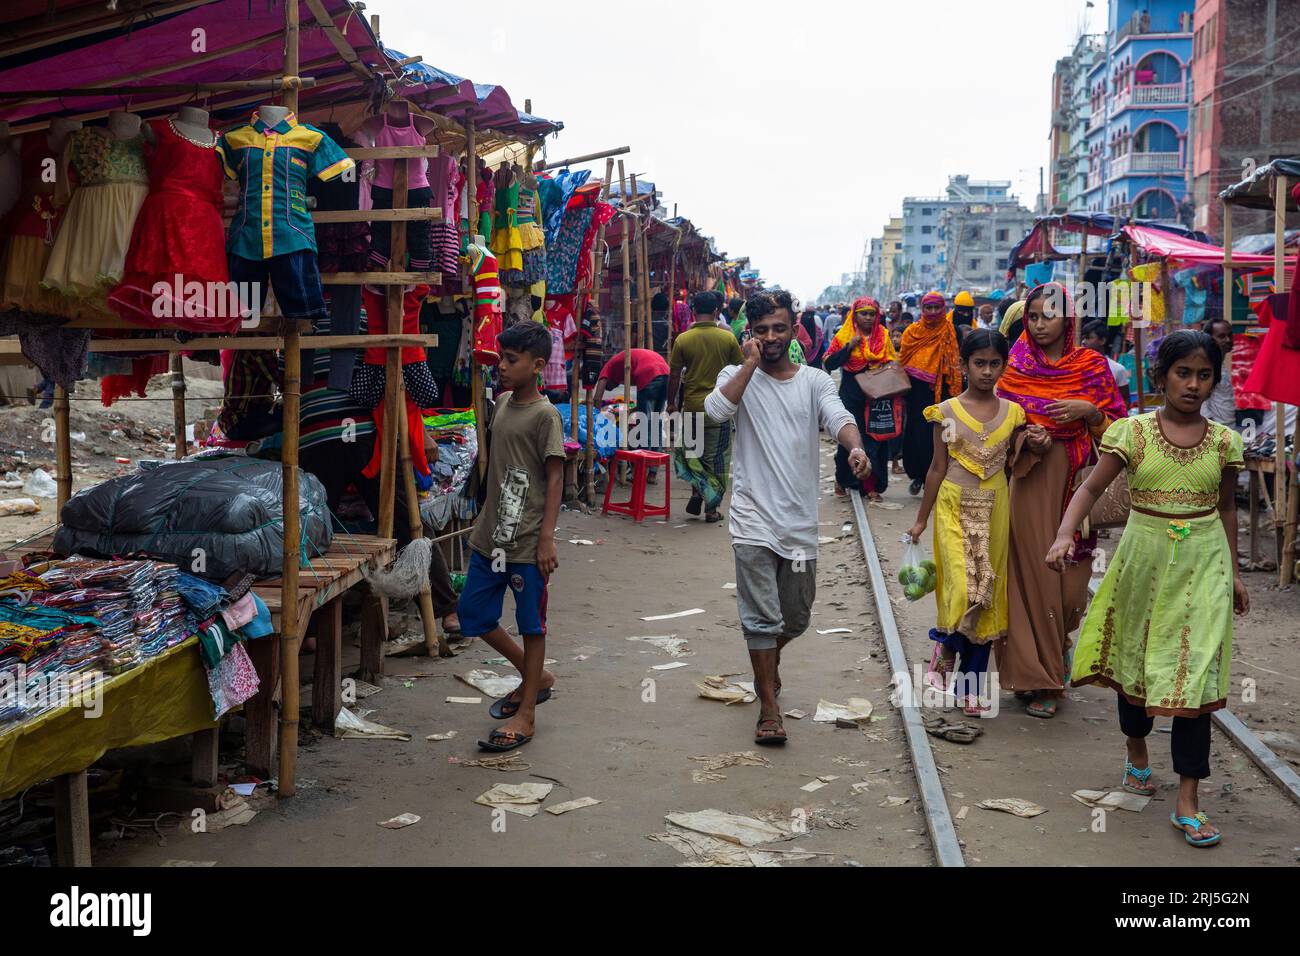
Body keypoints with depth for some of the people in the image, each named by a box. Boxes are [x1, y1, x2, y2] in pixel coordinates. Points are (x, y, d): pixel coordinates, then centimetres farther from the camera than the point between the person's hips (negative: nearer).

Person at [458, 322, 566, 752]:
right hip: (490, 534, 8)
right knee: (474, 616, 13)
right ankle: (535, 677, 31)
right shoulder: (502, 403, 11)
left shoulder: (544, 415, -12)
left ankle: (527, 713, 13)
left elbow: (554, 477, -14)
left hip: (526, 540, -8)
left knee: (531, 623, 3)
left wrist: (547, 537, -19)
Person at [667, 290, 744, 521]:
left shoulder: (682, 340, -5)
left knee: (692, 453, 20)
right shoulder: (727, 338, -5)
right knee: (716, 458, 8)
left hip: (691, 407, 0)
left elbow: (674, 375, -1)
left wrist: (671, 403, 12)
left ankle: (697, 493, 7)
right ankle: (712, 508, 10)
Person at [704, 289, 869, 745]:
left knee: (796, 617, 16)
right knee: (762, 618, -2)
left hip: (801, 520, 3)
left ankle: (767, 661, 47)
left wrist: (856, 447, -35)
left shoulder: (815, 381, 5)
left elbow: (839, 418, -14)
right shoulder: (737, 376, 2)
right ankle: (769, 708, 10)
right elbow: (716, 409, -20)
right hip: (754, 520, -3)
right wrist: (751, 363, -15)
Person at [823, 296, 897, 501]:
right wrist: (849, 346, -17)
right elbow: (829, 363, -8)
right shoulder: (844, 336, 0)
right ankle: (841, 480, 22)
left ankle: (872, 486, 8)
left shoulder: (884, 336, 7)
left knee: (875, 439, 0)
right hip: (851, 397, -2)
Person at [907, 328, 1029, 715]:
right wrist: (921, 519, 7)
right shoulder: (947, 412, -1)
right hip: (955, 507, -2)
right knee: (963, 590, -15)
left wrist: (1038, 447, -10)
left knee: (989, 593, 5)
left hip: (994, 508, 2)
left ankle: (973, 681, 16)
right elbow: (938, 468, 4)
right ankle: (947, 644, 16)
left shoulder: (1012, 413, 4)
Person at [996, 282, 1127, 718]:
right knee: (1032, 571, -3)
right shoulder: (1015, 368, 4)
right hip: (1029, 481, -1)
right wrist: (1024, 438, -11)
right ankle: (1037, 675, 8)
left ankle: (1050, 661, 23)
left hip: (1076, 481, 1)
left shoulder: (1092, 366, 4)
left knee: (1069, 575, 3)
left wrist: (1089, 411, -14)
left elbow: (1116, 424, 5)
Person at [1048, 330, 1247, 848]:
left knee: (1194, 674, -5)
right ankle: (1137, 753, 42)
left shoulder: (1223, 441, 1)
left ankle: (1188, 803, 0)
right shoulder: (1133, 432, -5)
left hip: (1203, 565, 0)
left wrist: (1233, 572, 12)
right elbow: (1092, 488, -8)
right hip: (1144, 560, 0)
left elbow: (1226, 507, 12)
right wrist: (1064, 535, -24)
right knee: (1134, 662, 14)